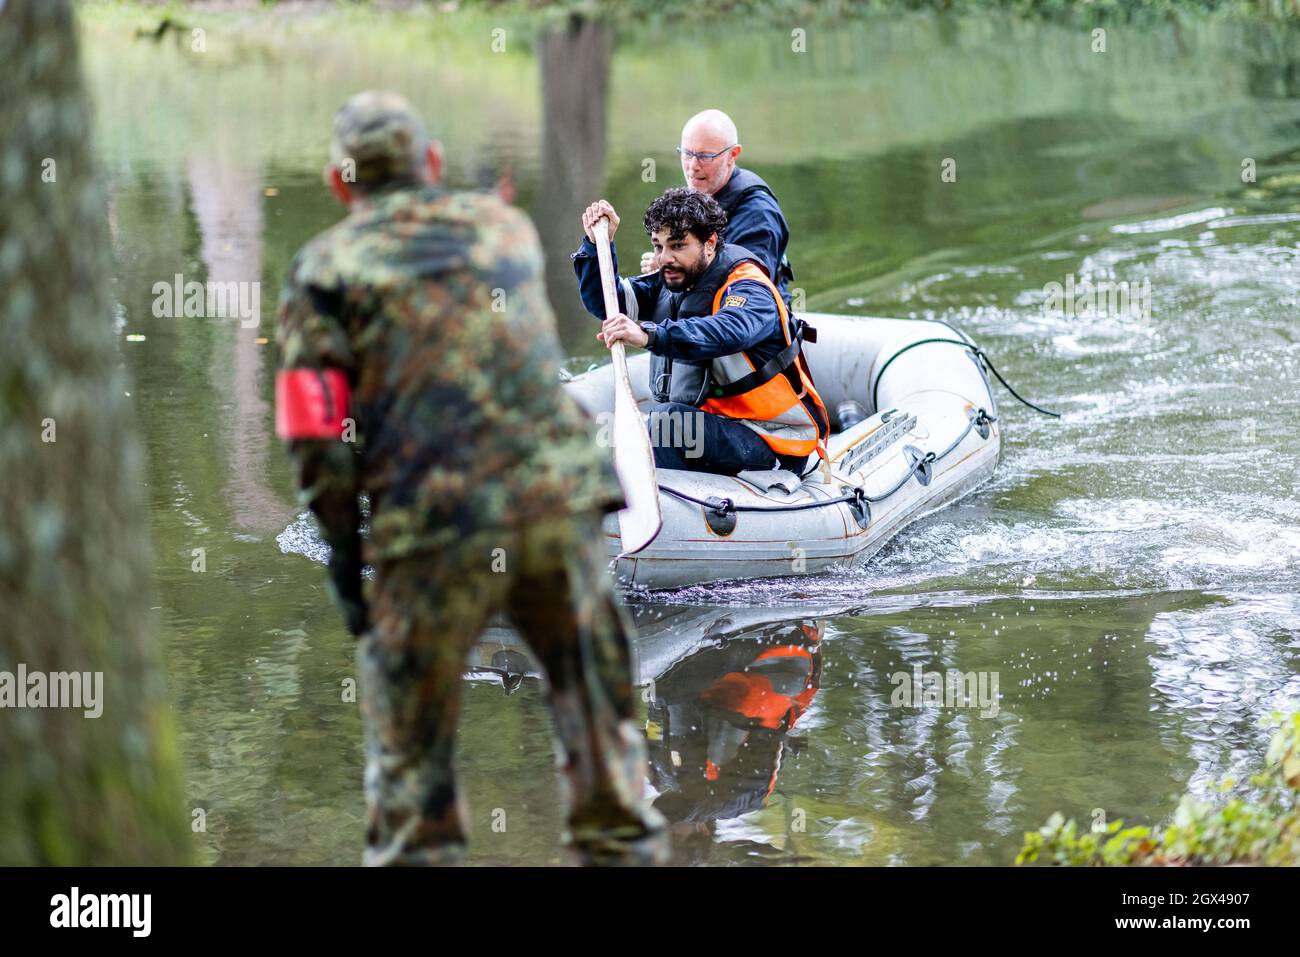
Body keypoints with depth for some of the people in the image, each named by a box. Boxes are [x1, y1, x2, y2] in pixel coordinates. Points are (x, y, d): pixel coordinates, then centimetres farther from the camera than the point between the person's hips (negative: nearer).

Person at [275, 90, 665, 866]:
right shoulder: (507, 227, 15)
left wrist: (342, 554, 7)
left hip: (432, 525, -3)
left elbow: (320, 438, -2)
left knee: (411, 755, 9)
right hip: (559, 497, 3)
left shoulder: (326, 270, 5)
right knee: (600, 714, 14)